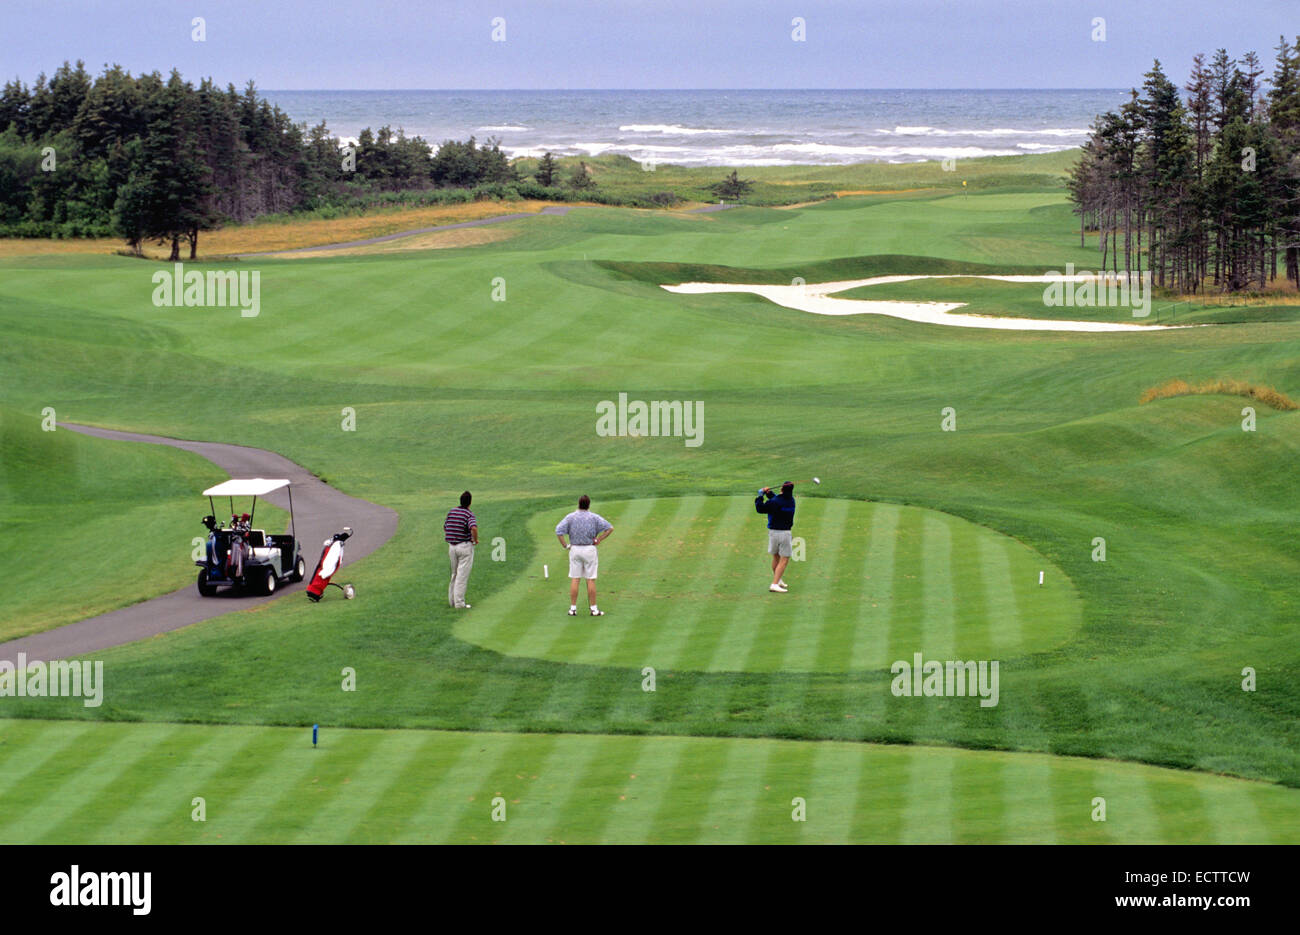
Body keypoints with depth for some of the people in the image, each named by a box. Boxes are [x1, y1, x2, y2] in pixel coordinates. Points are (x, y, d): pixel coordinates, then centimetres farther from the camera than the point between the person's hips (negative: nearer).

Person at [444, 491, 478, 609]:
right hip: (465, 545, -6)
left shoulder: (452, 511, 6)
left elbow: (445, 527, 17)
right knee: (462, 575, -3)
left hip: (451, 546, 6)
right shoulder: (469, 515, -14)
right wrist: (475, 540, -14)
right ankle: (459, 603, -4)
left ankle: (452, 599, 23)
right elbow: (474, 528, -32)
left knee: (454, 574, 19)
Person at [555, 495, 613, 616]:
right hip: (589, 550, -1)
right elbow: (610, 528, -8)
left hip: (575, 550, 1)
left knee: (574, 579, 5)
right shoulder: (594, 517, -3)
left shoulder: (570, 517, -2)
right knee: (591, 580, 2)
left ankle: (573, 608, 4)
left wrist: (565, 546, -5)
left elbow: (558, 531, -12)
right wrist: (599, 540, -3)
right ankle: (593, 609, 4)